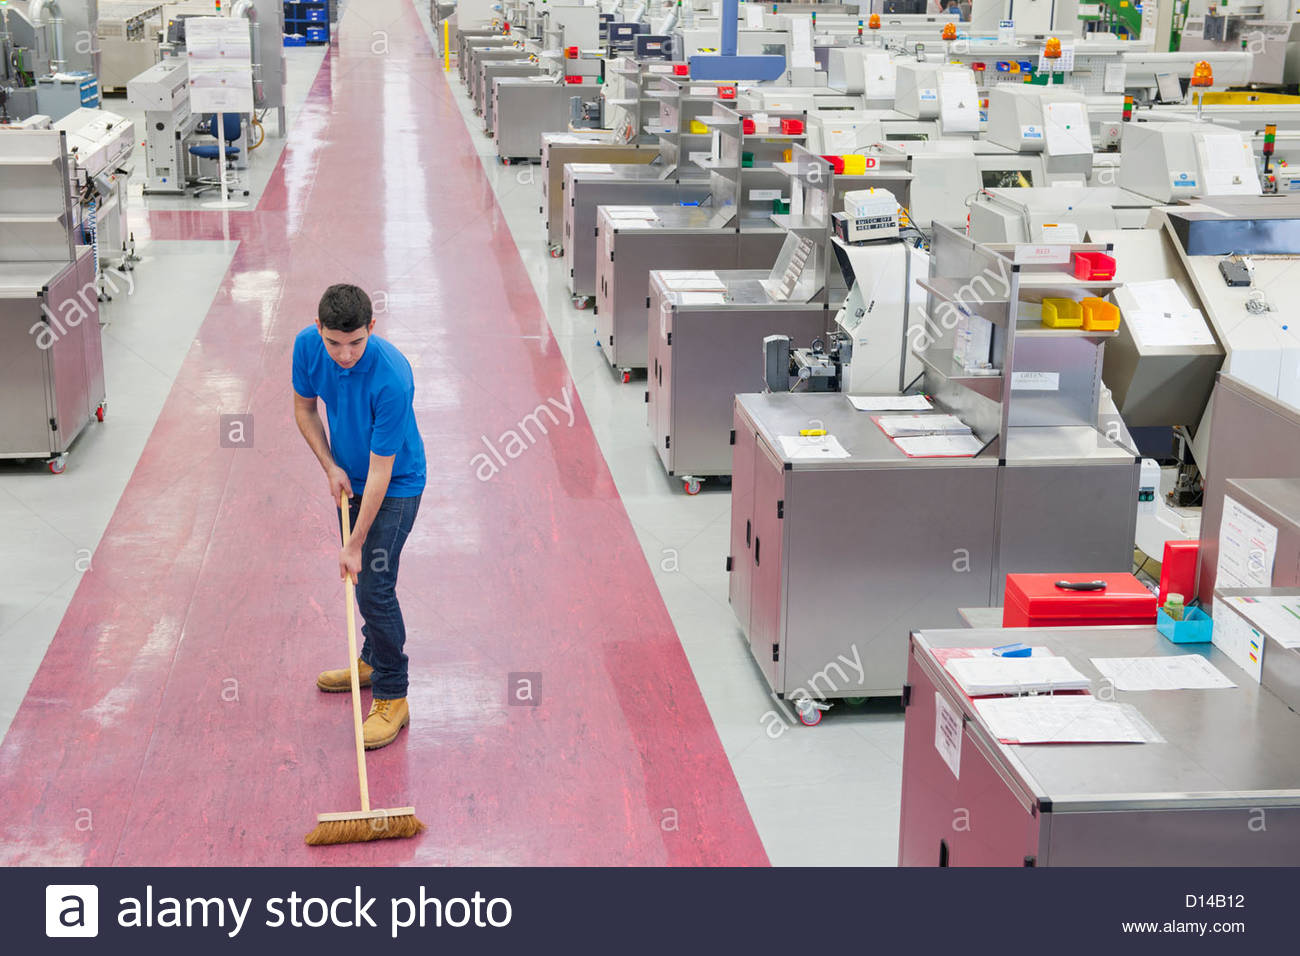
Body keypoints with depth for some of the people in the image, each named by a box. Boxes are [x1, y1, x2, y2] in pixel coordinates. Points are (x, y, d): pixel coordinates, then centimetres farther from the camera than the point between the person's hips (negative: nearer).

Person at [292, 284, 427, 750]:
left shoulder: (391, 378, -36)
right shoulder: (308, 345, -18)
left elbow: (380, 470, -30)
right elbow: (304, 406, 2)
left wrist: (355, 544, -27)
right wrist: (331, 467, -9)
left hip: (395, 485, -7)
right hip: (349, 476, 7)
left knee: (374, 585, -10)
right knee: (358, 577, 19)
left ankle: (392, 698, 2)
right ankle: (373, 659, 40)